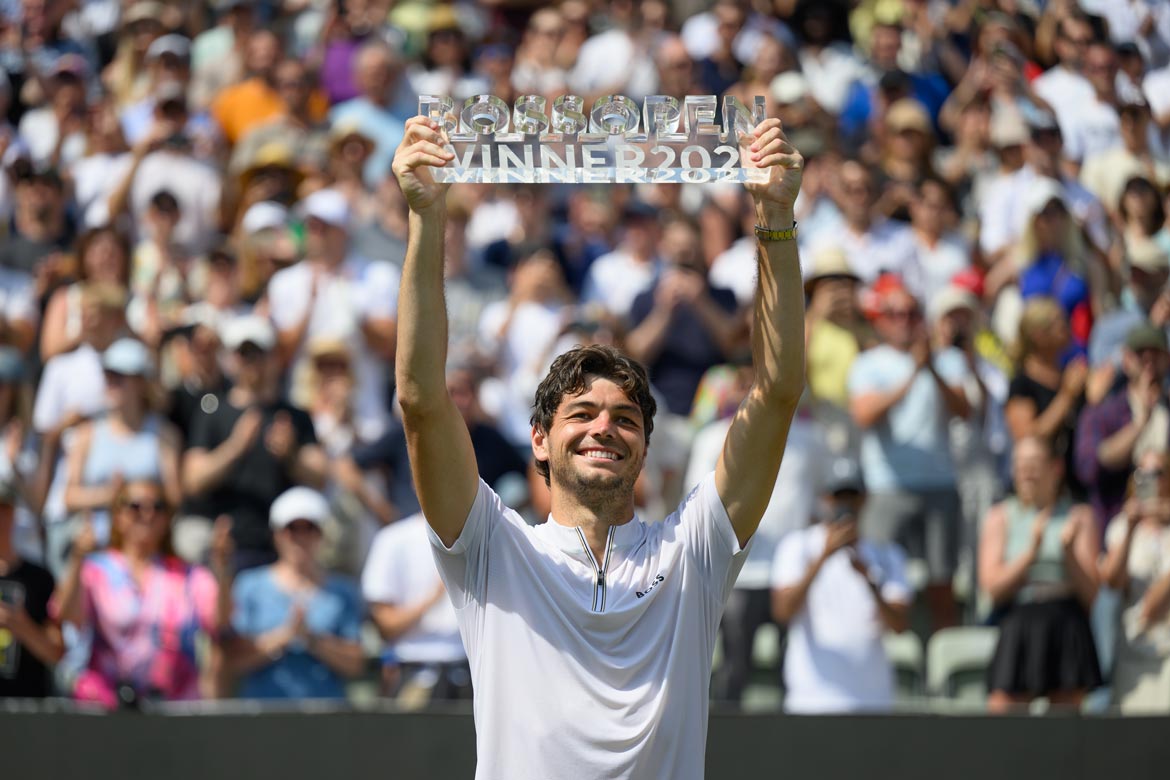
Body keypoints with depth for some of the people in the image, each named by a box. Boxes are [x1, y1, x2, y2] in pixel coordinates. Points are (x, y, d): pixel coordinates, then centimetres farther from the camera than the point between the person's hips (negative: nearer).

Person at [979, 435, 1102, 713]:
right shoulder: (1000, 517, 9)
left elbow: (1090, 593, 3)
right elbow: (992, 586, -2)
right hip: (1018, 625, 0)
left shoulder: (1079, 516, 8)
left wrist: (1069, 552, -13)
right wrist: (1031, 552, -13)